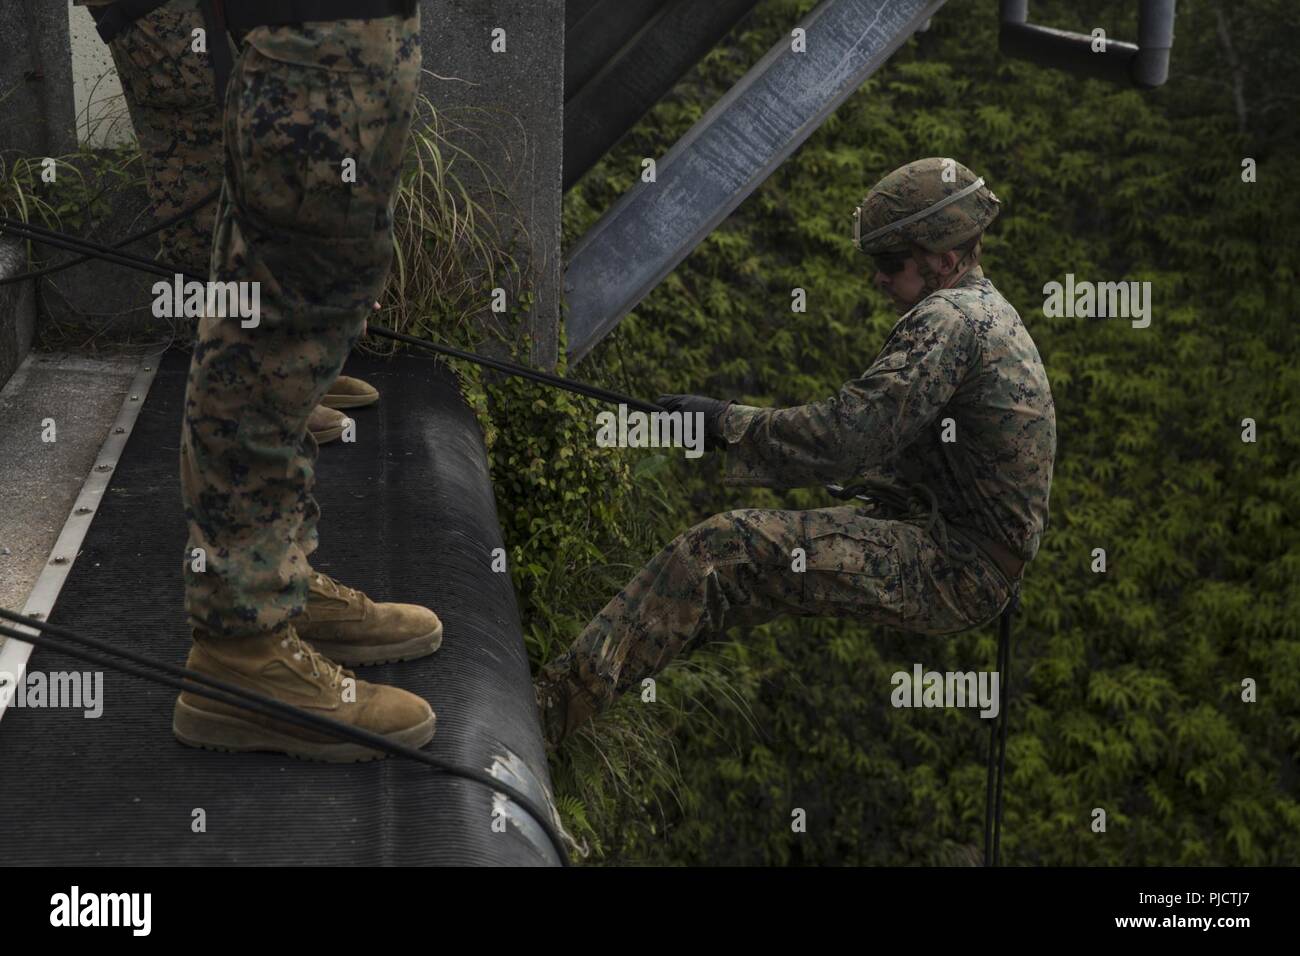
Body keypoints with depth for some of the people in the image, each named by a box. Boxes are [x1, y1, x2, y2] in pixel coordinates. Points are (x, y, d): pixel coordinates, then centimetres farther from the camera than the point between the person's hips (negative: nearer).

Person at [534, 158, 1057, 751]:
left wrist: (726, 422, -13)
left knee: (723, 551, -17)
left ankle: (552, 706, -17)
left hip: (955, 569, -11)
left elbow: (846, 434, -24)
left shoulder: (948, 320, -17)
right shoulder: (989, 313, 18)